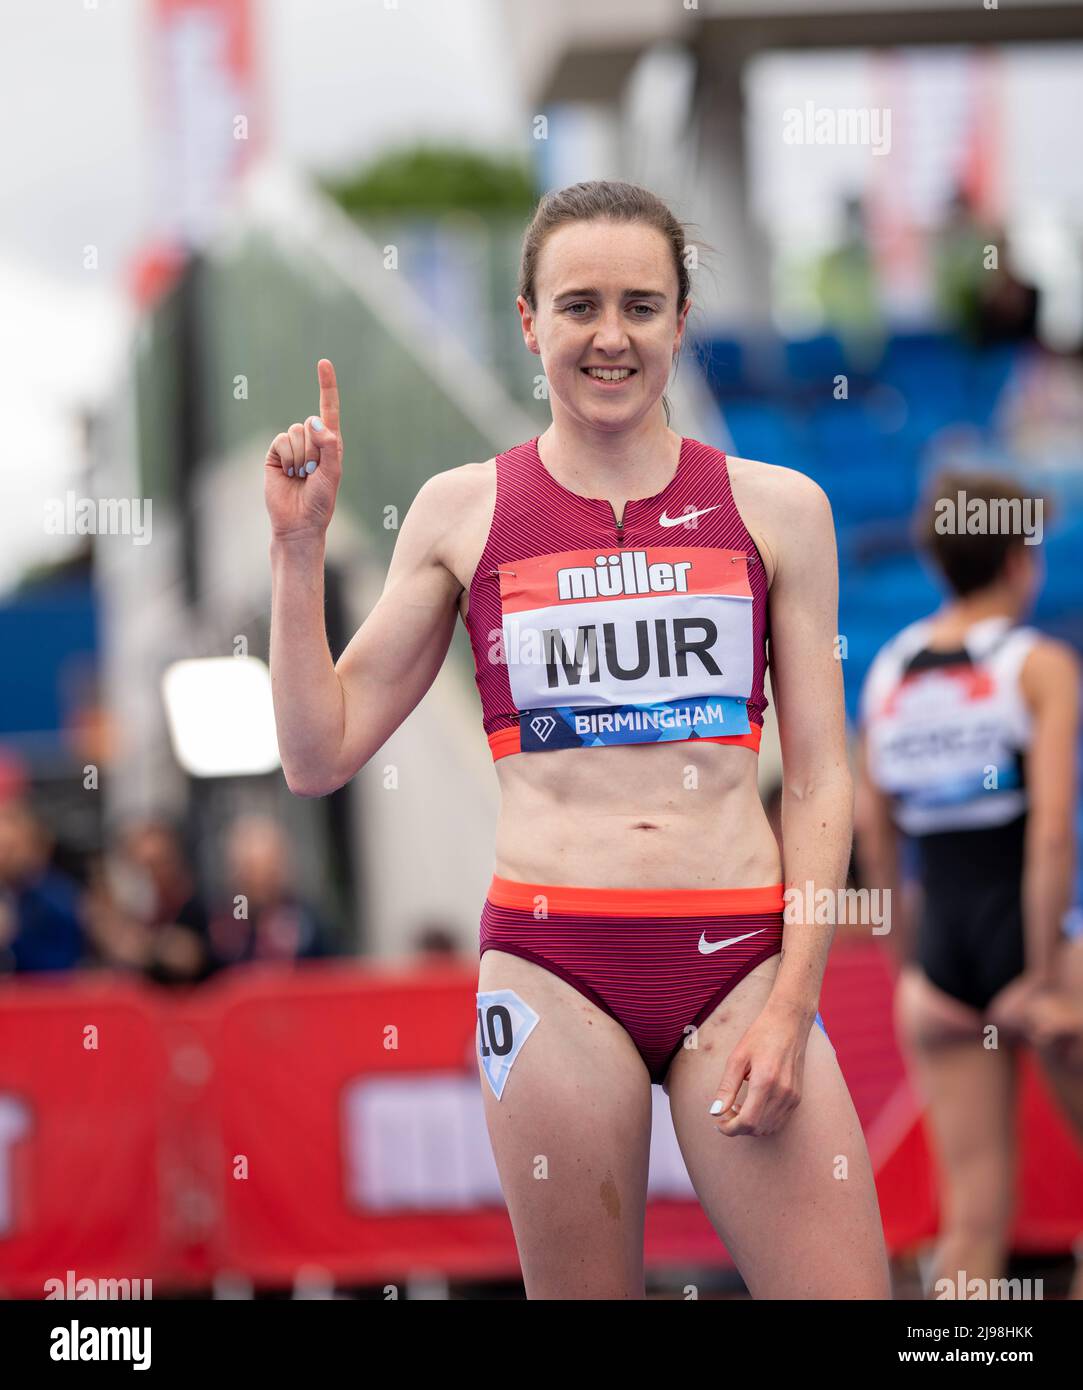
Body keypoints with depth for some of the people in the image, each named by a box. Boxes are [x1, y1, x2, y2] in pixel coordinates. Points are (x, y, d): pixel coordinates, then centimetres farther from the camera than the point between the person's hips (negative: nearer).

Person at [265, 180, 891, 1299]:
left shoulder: (775, 509, 8)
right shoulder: (463, 512, 8)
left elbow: (819, 777, 7)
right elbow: (320, 756, 9)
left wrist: (791, 1003, -3)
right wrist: (298, 545, 1)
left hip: (740, 956, 0)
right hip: (552, 962, 0)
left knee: (844, 1289, -10)